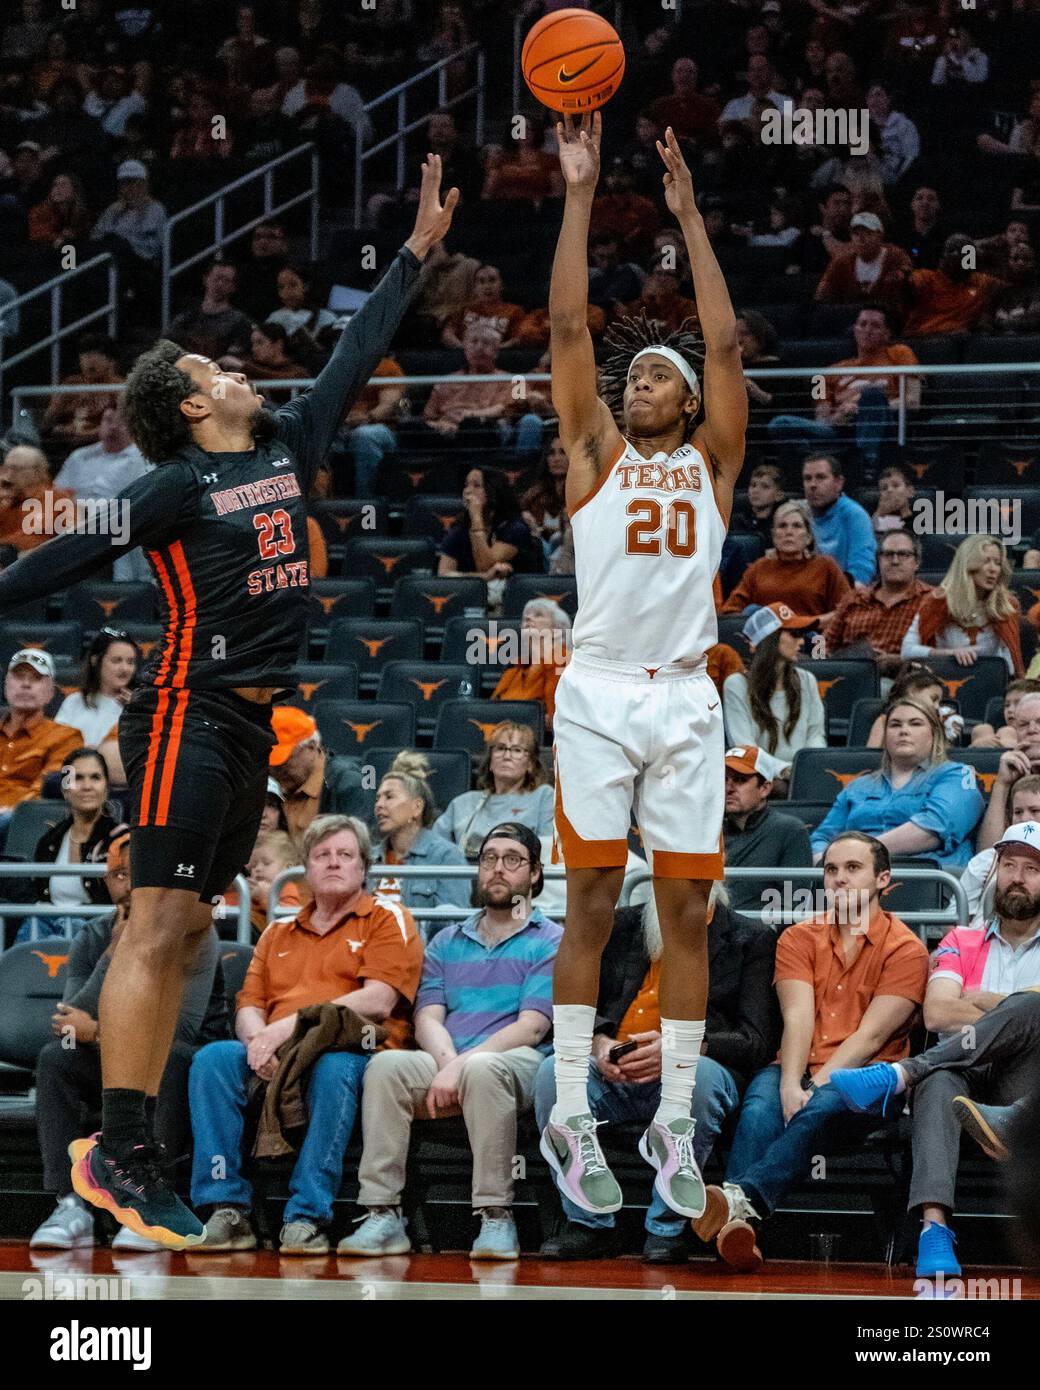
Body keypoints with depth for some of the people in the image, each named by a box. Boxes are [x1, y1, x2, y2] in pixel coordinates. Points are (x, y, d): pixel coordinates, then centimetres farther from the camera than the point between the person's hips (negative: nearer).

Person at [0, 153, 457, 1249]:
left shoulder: (288, 448, 14)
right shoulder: (177, 488, -8)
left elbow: (354, 355, 20)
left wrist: (417, 251, 22)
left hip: (252, 724, 8)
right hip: (189, 715, -8)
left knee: (183, 927, 7)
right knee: (160, 924, -12)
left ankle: (119, 1151, 8)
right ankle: (115, 1155, -15)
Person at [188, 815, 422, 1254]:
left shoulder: (387, 919, 11)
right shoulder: (279, 933, 27)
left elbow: (378, 1002, -5)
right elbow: (249, 1004, 18)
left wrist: (291, 1024, -13)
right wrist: (258, 1041, -9)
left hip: (352, 1055, -4)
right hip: (276, 1061, 4)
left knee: (334, 1067, -39)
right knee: (213, 1059, -26)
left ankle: (306, 1218, -41)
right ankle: (227, 1212, -31)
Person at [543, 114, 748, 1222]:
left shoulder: (710, 462, 13)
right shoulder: (595, 452, 10)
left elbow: (725, 345, 5)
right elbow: (567, 326, 3)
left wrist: (688, 216, 4)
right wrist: (580, 194, -1)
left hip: (687, 702, 2)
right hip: (598, 695, -2)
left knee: (687, 912, 1)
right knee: (590, 905, -2)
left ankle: (673, 1123, 6)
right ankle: (570, 1119, 1)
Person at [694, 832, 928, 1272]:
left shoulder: (905, 949, 4)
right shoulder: (799, 938, 15)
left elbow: (871, 1035, -7)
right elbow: (798, 1018, -1)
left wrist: (816, 1086, -19)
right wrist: (790, 1085, -19)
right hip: (798, 1071, 3)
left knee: (822, 1106, -37)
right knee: (759, 1110, -32)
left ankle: (743, 1195, -60)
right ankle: (738, 1222, -56)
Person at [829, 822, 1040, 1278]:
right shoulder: (962, 942, 25)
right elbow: (937, 1014, 6)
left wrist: (982, 1002, 1)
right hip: (963, 1074, 1)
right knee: (938, 1081, -38)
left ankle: (899, 1075, -37)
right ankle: (934, 1229, -58)